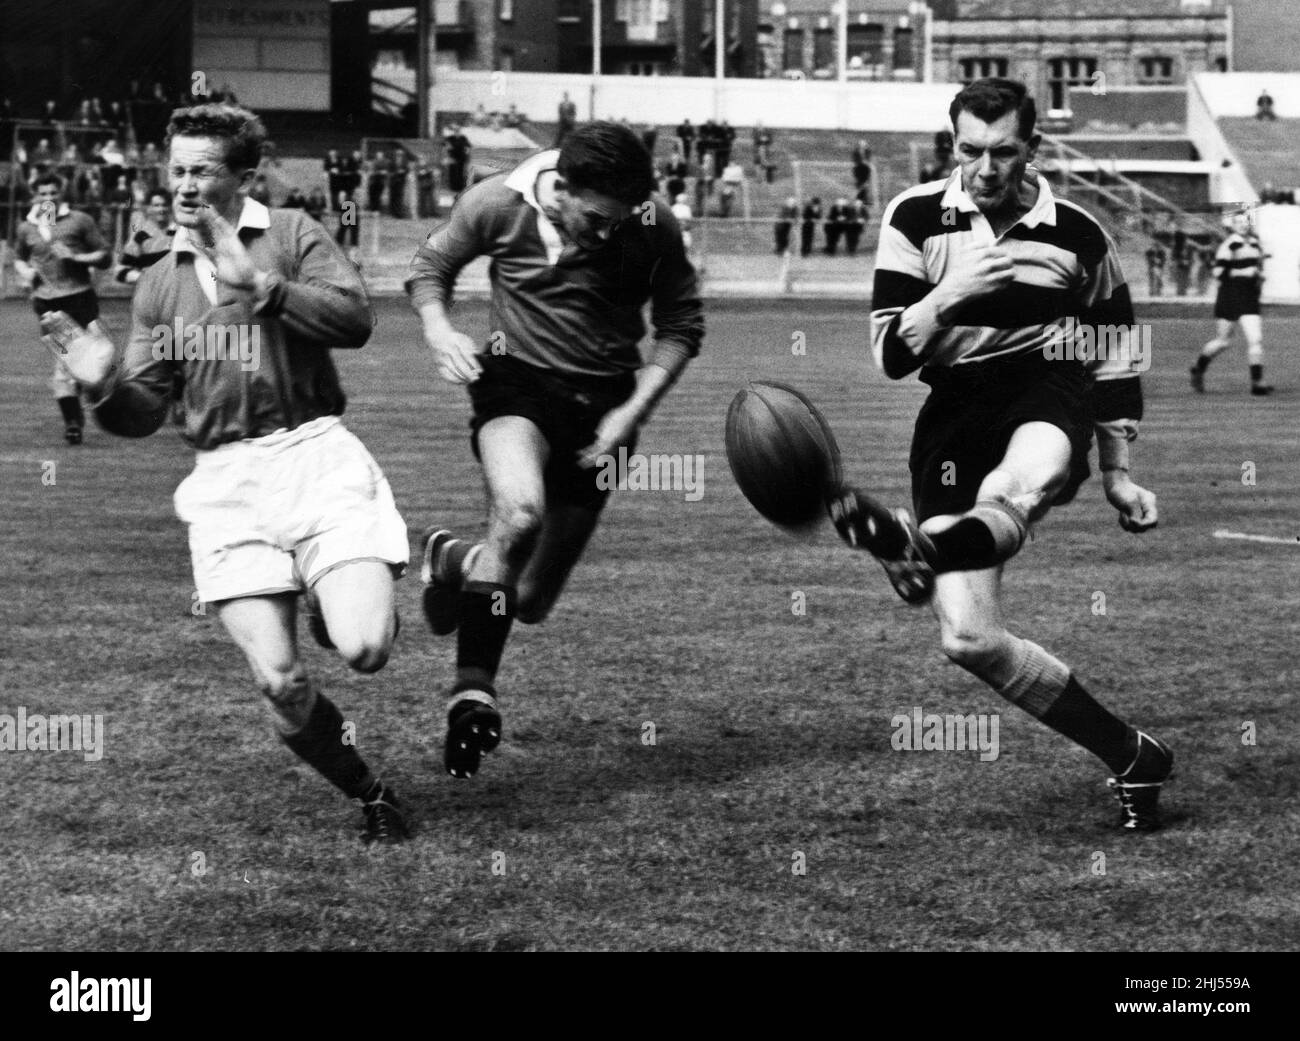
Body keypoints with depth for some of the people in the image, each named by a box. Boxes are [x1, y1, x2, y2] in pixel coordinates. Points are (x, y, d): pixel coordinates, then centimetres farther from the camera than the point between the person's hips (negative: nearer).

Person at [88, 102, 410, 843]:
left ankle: (339, 605, 18)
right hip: (225, 477, 3)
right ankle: (369, 796, 14)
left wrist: (260, 286, -15)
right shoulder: (160, 283, 16)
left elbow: (355, 319, -8)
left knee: (363, 649, -20)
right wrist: (103, 387, -8)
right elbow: (144, 409, 14)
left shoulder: (290, 234, 7)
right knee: (279, 681, -11)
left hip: (313, 453, -2)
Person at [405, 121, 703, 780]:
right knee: (520, 513, -36)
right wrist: (438, 330, -14)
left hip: (602, 403, 2)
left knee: (531, 601, 6)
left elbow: (680, 327, 3)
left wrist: (632, 410, -8)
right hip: (519, 384, -2)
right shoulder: (498, 204, -12)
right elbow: (430, 267, 6)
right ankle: (472, 691, -25)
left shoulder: (654, 228, -10)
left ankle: (455, 561, 43)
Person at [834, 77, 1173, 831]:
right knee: (971, 641, -11)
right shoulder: (916, 219, 1)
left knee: (1021, 484, -43)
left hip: (1048, 398, -2)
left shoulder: (1078, 236, 3)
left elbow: (1116, 356, 16)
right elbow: (890, 354, -3)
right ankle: (1131, 757, 3)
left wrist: (1118, 473, 16)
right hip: (955, 417, 2)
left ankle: (923, 545, -77)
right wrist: (947, 296, -21)